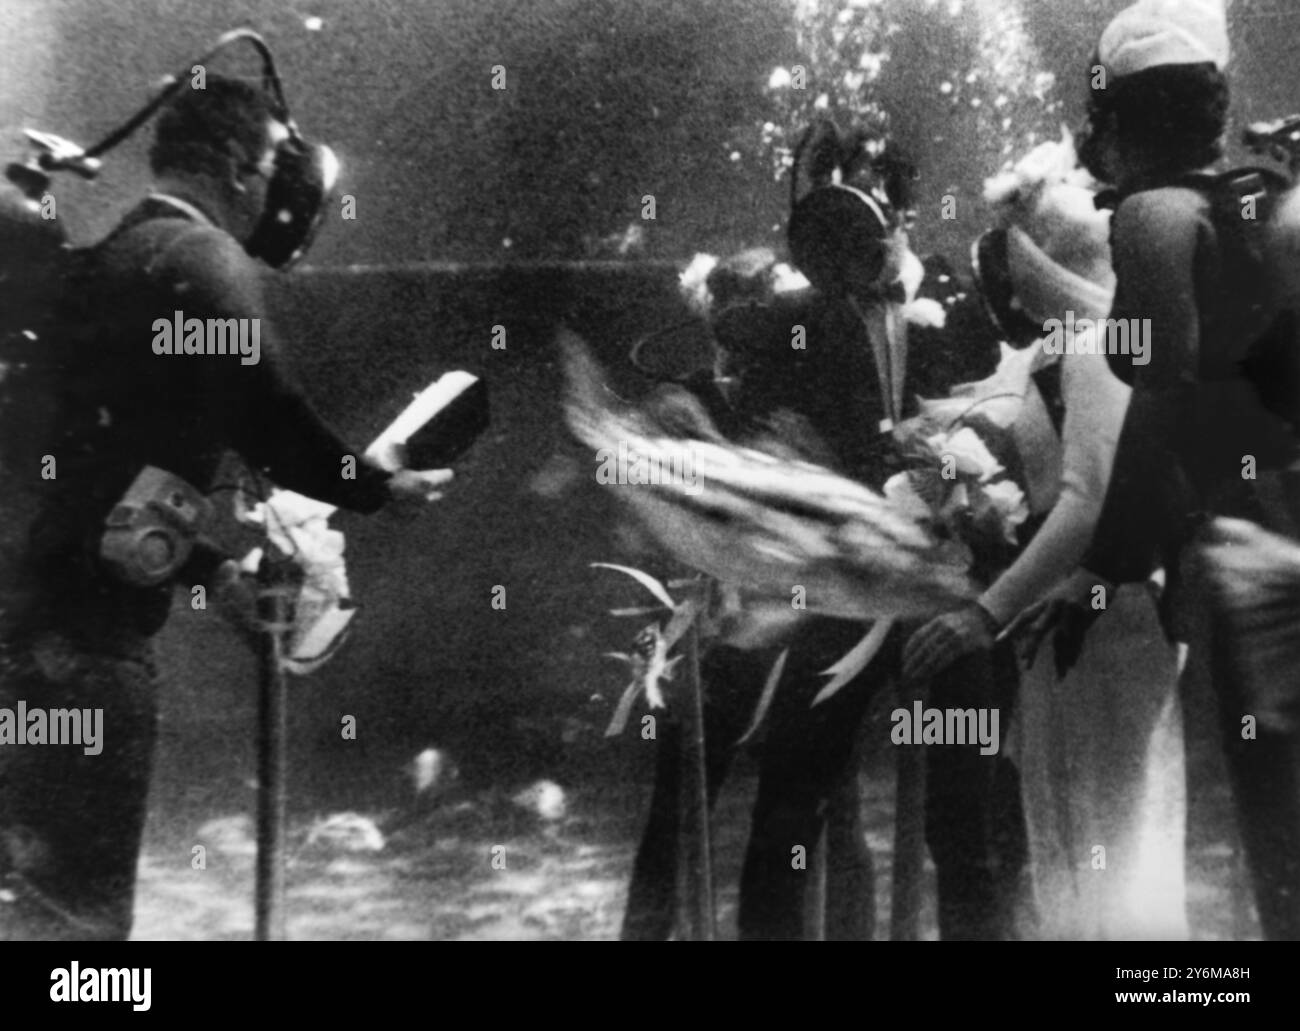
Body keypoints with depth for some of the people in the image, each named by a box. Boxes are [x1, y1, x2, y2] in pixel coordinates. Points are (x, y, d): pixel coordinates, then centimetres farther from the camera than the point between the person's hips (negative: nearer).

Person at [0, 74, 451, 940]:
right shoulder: (207, 260, -9)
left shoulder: (108, 253, 17)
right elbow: (270, 418, -11)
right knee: (79, 900, 0)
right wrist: (382, 488, 4)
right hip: (91, 613, -9)